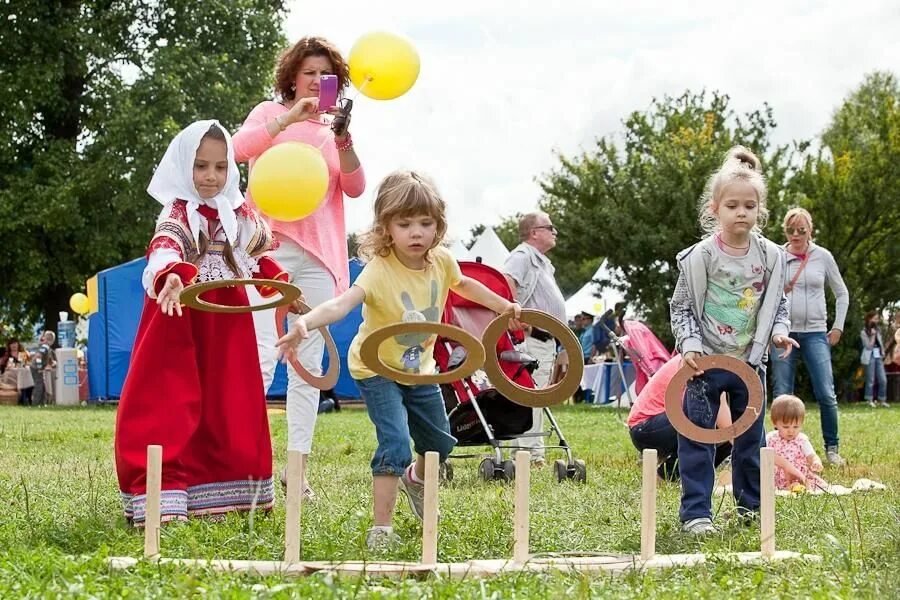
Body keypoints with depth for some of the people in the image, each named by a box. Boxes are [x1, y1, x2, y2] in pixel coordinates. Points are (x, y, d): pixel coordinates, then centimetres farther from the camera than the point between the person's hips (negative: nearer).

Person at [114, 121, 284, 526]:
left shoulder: (240, 216, 10)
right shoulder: (177, 213, -12)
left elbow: (259, 257, 24)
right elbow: (164, 248, -33)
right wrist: (172, 277, -54)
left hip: (228, 321, 6)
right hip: (182, 317, -6)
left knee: (230, 409, 9)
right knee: (171, 408, -9)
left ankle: (224, 493, 18)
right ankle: (161, 496, -11)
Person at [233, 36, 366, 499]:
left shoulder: (333, 131, 19)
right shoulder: (271, 114, 10)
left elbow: (355, 188, 6)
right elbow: (240, 147, -11)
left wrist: (344, 143, -11)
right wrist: (291, 117, -22)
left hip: (319, 254, 4)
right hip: (270, 247, -4)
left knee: (309, 364, 1)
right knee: (260, 359, -16)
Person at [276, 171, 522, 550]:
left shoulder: (442, 262, -15)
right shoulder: (379, 270, -33)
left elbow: (462, 284, 11)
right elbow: (342, 303, -50)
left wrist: (503, 306, 14)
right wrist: (306, 322, -68)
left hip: (419, 369, 6)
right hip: (377, 369, -6)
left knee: (440, 443, 21)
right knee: (395, 442, -23)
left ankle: (415, 479, 55)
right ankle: (381, 528, -12)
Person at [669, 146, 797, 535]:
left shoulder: (771, 256, 0)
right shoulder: (700, 257, -9)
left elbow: (778, 304, 10)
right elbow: (681, 307, -4)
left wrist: (779, 332, -8)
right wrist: (690, 344, -16)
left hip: (750, 361, 3)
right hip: (705, 362, -3)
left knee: (750, 437, 13)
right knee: (697, 437, -5)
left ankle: (750, 506, 26)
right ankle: (695, 513, -1)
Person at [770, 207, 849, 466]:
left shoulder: (823, 257, 5)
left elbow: (842, 294, 14)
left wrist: (837, 327, 8)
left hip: (815, 333, 0)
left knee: (826, 394, -8)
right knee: (782, 396, 0)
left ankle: (832, 449, 3)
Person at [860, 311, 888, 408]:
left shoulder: (877, 330, 14)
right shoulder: (864, 332, -5)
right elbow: (869, 346, -11)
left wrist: (883, 353, 8)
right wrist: (873, 335, -15)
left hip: (879, 357, 6)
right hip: (870, 357, -6)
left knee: (883, 380, -1)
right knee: (871, 380, -4)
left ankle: (882, 400, 4)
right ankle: (870, 400, 3)